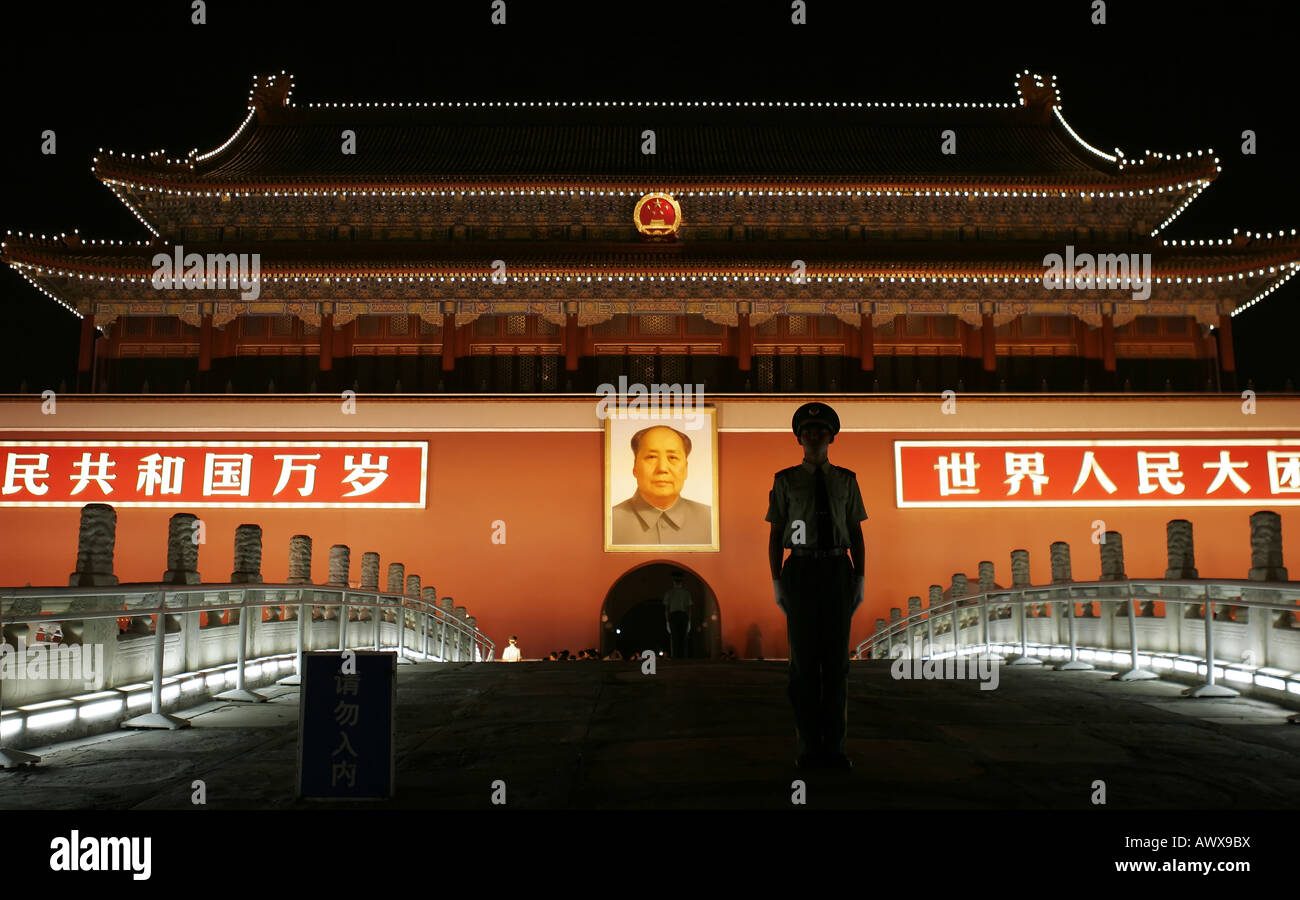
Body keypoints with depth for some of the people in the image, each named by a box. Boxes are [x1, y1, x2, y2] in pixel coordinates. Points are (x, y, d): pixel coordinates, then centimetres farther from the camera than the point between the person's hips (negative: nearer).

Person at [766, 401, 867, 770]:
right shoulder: (786, 480, 5)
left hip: (838, 571, 2)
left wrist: (860, 579, 3)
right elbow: (775, 534, 3)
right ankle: (808, 747, 9)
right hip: (801, 570, -2)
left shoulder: (846, 480, 11)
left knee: (838, 658, 4)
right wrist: (776, 580, -3)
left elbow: (856, 533, 10)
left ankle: (836, 747, 13)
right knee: (803, 660, 1)